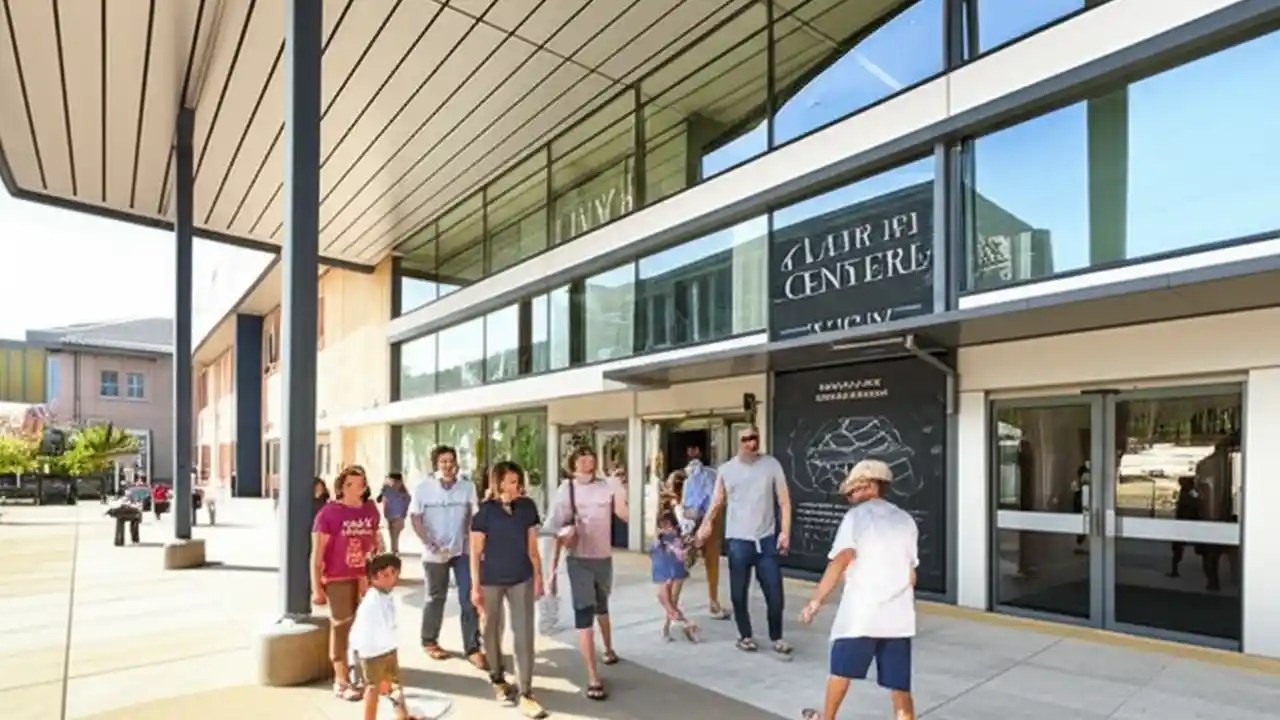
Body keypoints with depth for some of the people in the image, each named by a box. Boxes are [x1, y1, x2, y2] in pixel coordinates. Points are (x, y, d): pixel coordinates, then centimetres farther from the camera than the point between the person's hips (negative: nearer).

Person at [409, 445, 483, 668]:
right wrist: (430, 544, -14)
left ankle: (472, 648, 9)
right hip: (435, 552, -1)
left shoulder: (467, 486, -7)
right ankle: (429, 642, 35)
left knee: (469, 599, 0)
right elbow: (415, 517, -7)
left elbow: (474, 516, -1)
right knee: (436, 598, 15)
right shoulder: (424, 487, -9)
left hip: (463, 550, 1)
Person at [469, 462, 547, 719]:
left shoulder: (527, 507, -3)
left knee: (524, 633, 0)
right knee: (493, 630, 13)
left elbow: (532, 546, 5)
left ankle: (525, 693, 8)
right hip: (491, 580, -2)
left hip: (522, 579, 2)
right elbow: (475, 552, -7)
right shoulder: (485, 511, -11)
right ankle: (498, 680, 35)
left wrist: (538, 577, 5)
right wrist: (475, 586, -8)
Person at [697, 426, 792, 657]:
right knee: (738, 593, 9)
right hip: (738, 541, 0)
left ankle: (776, 638, 26)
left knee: (775, 593, 5)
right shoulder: (726, 469, 1)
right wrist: (706, 525, -12)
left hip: (767, 539, 0)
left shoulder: (771, 464, -1)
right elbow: (717, 502, 4)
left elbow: (784, 501, 1)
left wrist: (785, 531, -7)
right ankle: (745, 636, 29)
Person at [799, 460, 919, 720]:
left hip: (861, 611, -4)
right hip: (898, 616, 4)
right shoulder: (906, 520, 12)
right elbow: (911, 574, 17)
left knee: (841, 670, 18)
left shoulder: (856, 516, -5)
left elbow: (840, 562, -17)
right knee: (900, 687, 7)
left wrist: (815, 602, -14)